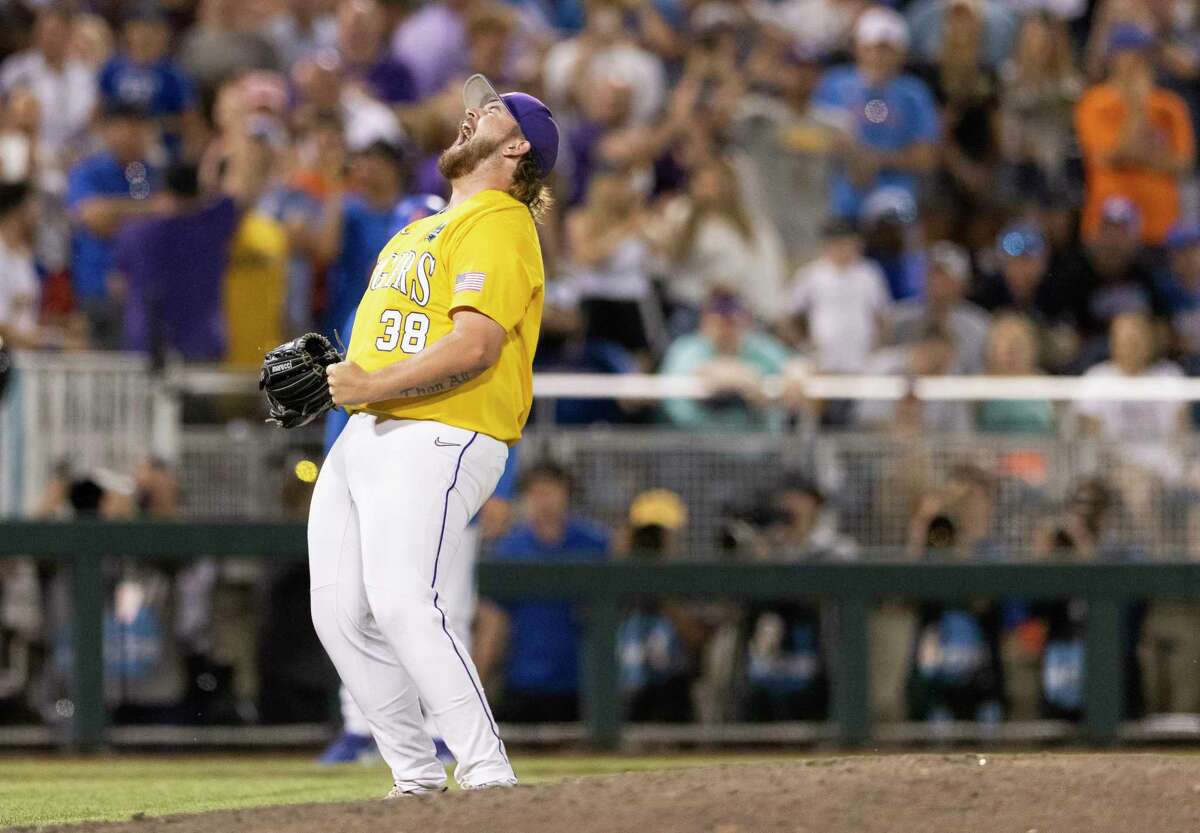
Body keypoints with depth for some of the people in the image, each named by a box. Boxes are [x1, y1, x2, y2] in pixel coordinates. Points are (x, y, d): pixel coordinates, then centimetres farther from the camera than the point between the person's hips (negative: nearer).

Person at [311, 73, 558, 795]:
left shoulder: (499, 224, -5)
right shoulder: (420, 231, 26)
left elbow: (475, 345, -18)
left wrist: (372, 385, -17)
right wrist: (327, 373, 11)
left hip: (439, 437, -10)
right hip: (364, 437, 10)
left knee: (400, 601, -24)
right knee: (339, 613, 2)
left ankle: (489, 777, -24)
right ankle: (418, 780, 8)